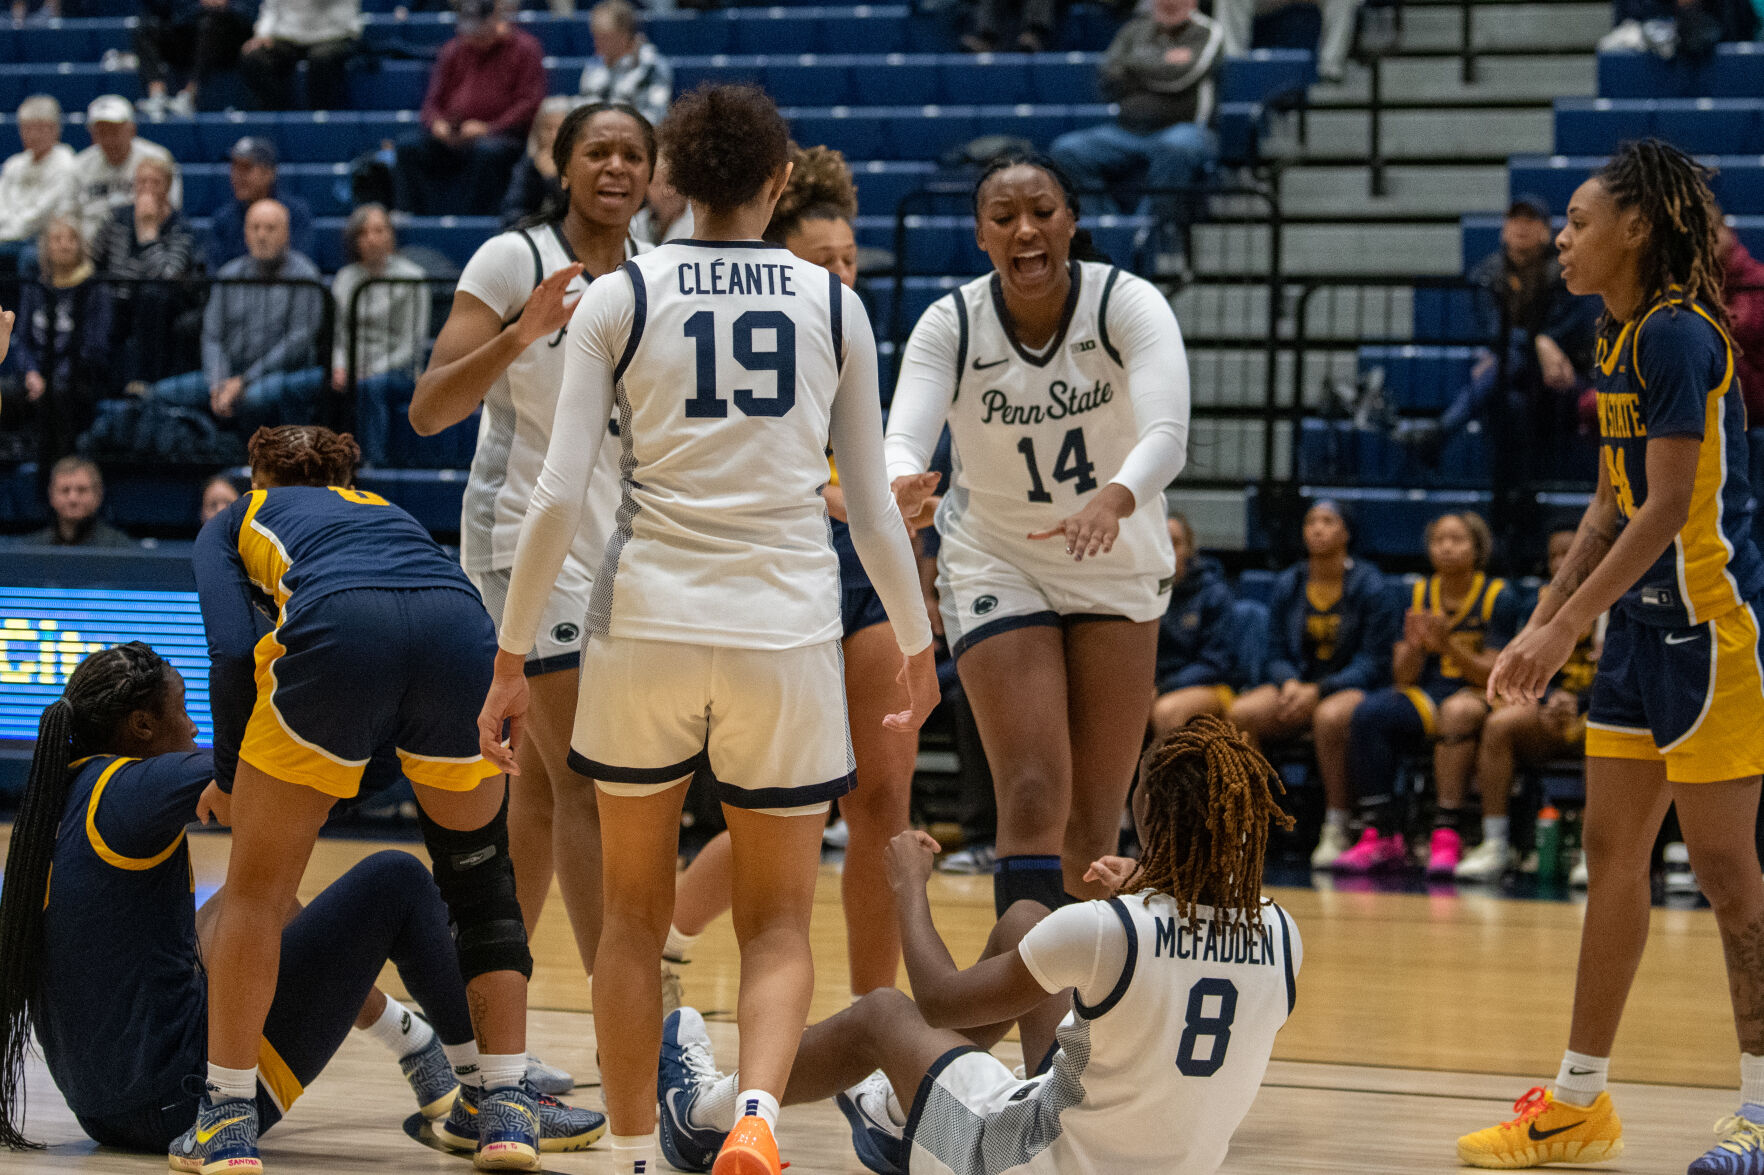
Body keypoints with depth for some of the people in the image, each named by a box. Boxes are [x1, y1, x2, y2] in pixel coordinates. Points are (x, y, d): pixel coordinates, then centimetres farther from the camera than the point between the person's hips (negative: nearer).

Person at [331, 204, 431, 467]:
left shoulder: (410, 278, -2)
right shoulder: (345, 279, 13)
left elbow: (413, 343, -6)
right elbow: (339, 334, 13)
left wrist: (369, 372, -16)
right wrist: (340, 368, -8)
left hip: (398, 373, -4)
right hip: (353, 372, 4)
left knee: (371, 385, -37)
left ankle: (375, 463, -38)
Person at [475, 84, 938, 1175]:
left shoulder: (617, 298, 2)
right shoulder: (834, 304, 6)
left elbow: (558, 497, -4)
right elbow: (874, 506, 10)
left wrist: (511, 657, 3)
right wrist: (916, 643, 24)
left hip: (647, 626, 0)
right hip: (787, 633, 0)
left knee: (637, 915, 16)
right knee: (779, 923, 8)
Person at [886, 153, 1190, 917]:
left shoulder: (1128, 305, -19)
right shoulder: (951, 326, -16)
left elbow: (1167, 433, -34)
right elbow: (905, 436, -31)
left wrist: (1113, 501, -56)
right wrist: (899, 486, -56)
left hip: (1116, 570, 1)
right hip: (996, 566, -1)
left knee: (1094, 825, 4)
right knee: (1032, 799, -17)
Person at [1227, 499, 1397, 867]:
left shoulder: (1368, 585, -3)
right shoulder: (1287, 585, 10)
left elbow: (1373, 662, -7)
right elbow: (1276, 654, 11)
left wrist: (1318, 690, -19)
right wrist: (1289, 683, -13)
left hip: (1353, 688, -4)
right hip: (1298, 687, 4)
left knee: (1329, 717, -40)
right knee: (1240, 713, -26)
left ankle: (1336, 830, -29)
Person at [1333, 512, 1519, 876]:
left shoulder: (1498, 597, -3)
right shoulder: (1420, 595, 9)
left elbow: (1492, 674, -10)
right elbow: (1404, 677, 6)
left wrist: (1448, 645, -24)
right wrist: (1413, 646, -16)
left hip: (1481, 697, -4)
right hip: (1428, 695, 4)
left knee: (1457, 711, -39)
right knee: (1369, 712, -25)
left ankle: (1447, 833, -41)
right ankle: (1381, 835, -27)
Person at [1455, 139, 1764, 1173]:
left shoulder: (1679, 335, -16)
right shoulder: (1622, 340, 13)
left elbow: (1669, 506, -20)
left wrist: (1567, 626, -19)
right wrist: (1545, 623, 16)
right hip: (1646, 626, 10)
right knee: (1613, 856, 11)